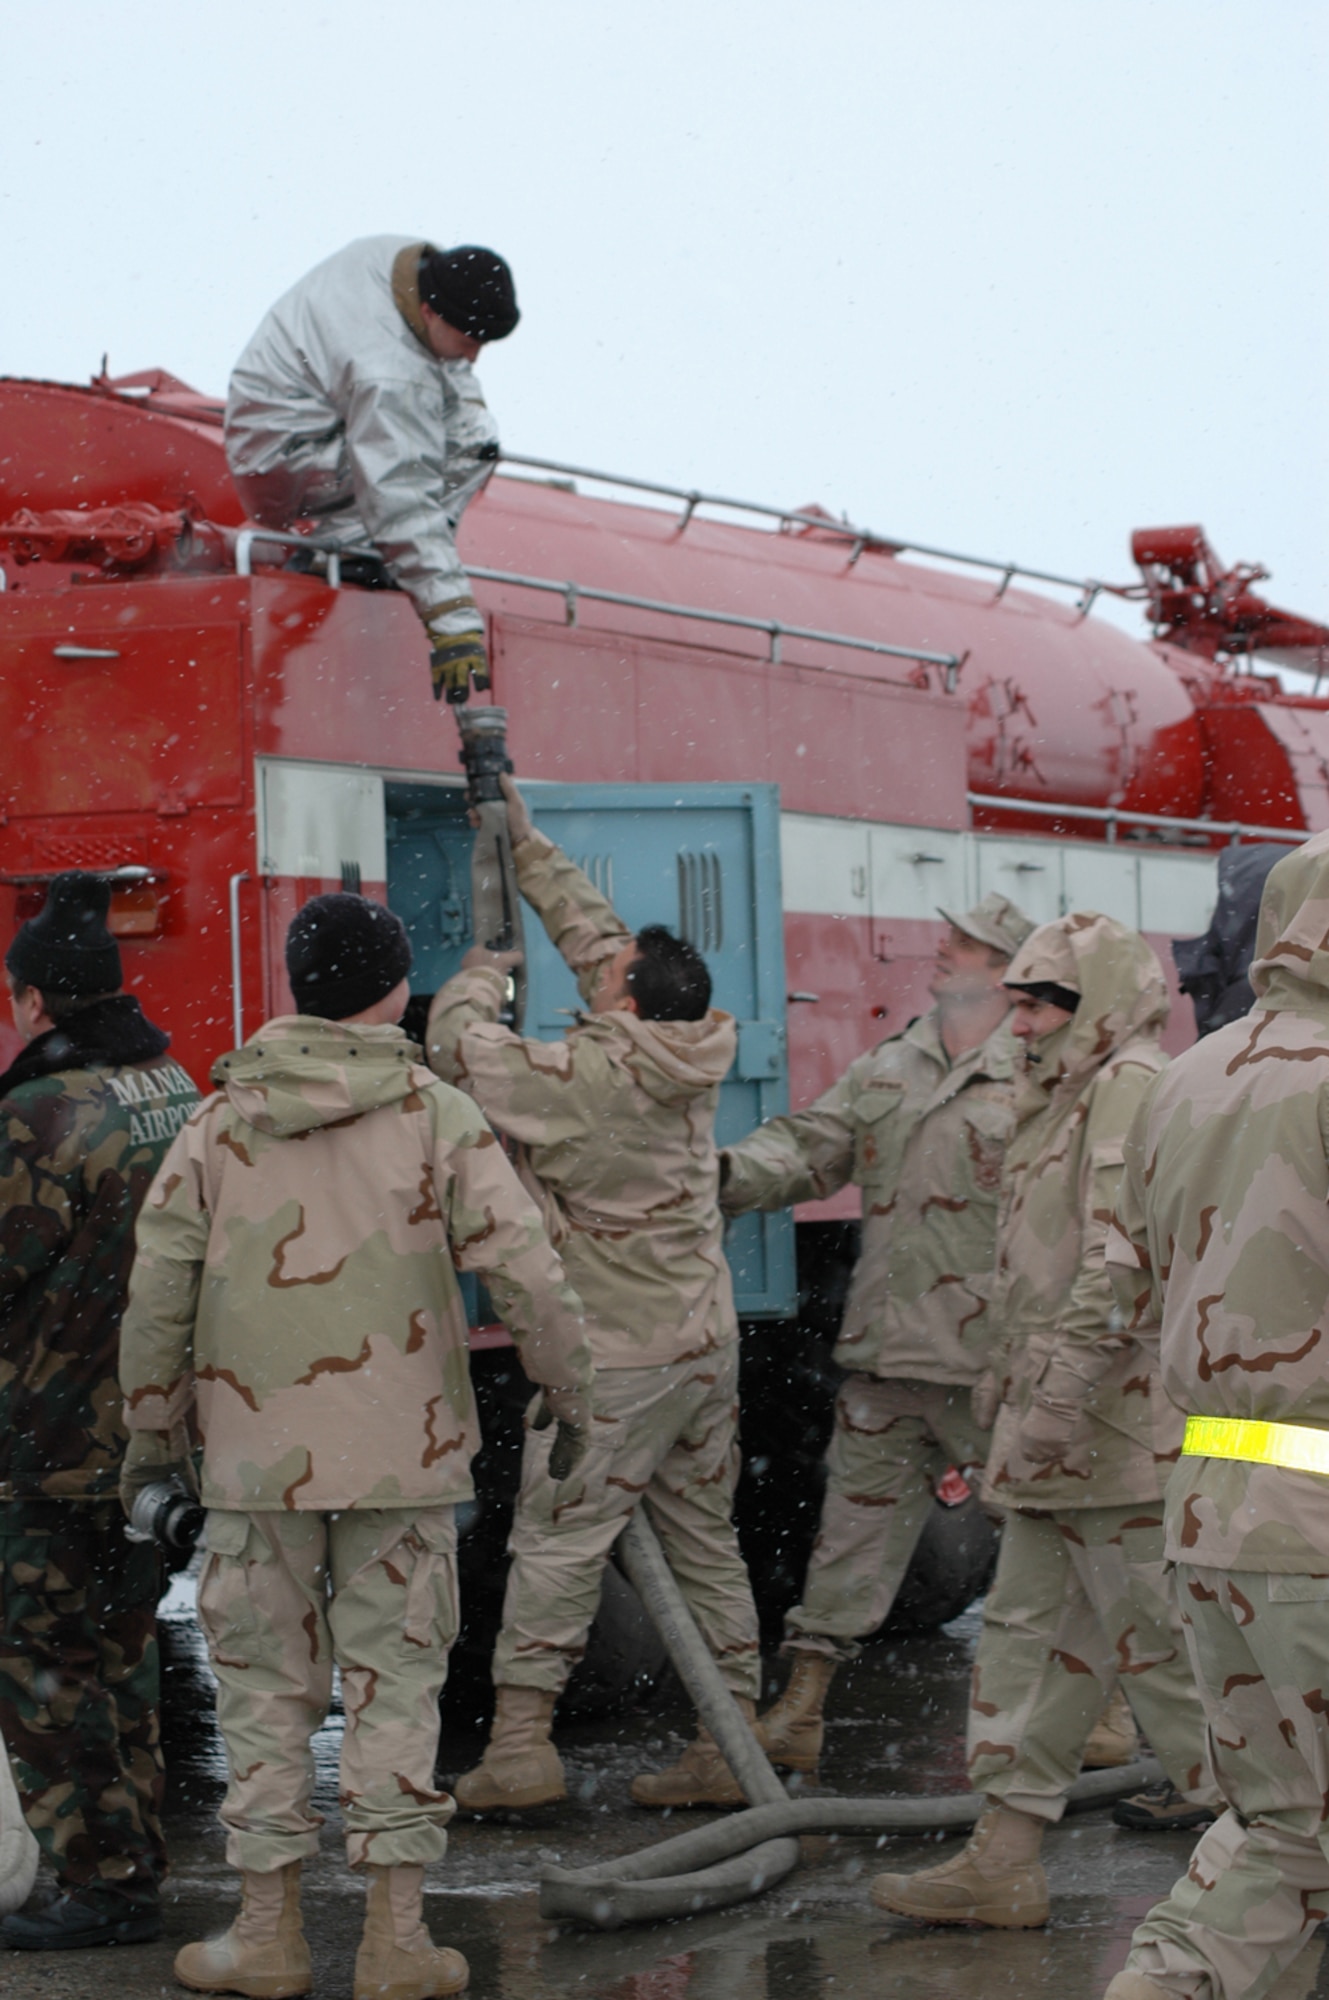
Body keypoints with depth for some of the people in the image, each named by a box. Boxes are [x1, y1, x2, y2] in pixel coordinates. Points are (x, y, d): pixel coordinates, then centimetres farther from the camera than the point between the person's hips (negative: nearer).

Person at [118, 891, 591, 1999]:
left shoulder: (221, 1124, 1)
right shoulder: (438, 1119, -4)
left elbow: (158, 1294, 2)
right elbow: (527, 1273, -9)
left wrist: (153, 1428, 14)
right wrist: (571, 1396, 4)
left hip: (256, 1454, 1)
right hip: (404, 1452, -1)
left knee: (266, 1685, 9)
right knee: (396, 1681, 5)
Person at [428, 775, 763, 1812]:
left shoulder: (587, 1077, -19)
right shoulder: (688, 1058, 3)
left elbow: (460, 1045, -11)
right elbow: (593, 930, 15)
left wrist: (484, 971, 10)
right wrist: (525, 843, 23)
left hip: (616, 1357, -7)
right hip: (706, 1342, 7)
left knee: (557, 1540, -2)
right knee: (706, 1541, 11)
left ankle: (521, 1738, -3)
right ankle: (731, 1742, 14)